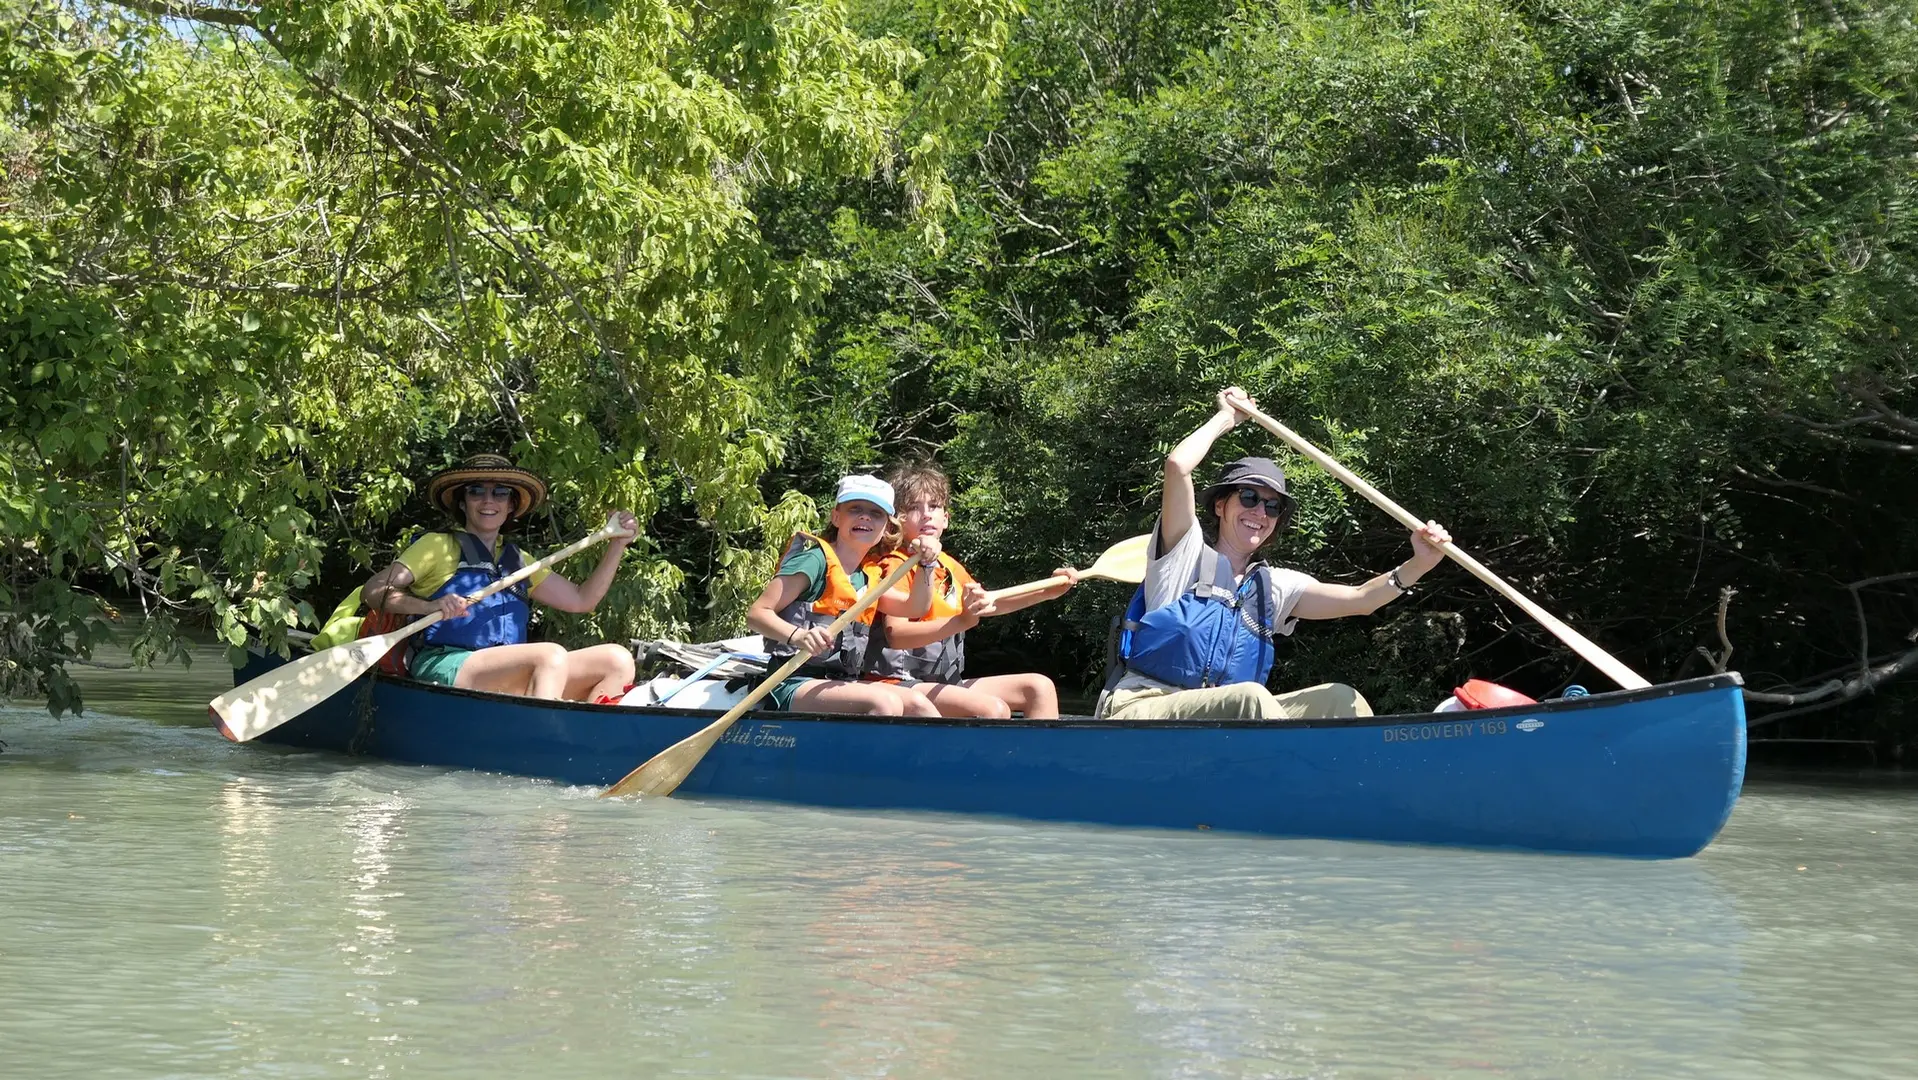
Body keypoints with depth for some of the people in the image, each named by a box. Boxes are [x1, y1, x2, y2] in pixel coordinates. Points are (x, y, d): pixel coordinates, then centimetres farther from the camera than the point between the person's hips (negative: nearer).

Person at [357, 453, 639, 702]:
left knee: (617, 659, -12)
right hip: (444, 668, -6)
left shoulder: (517, 561, 29)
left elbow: (581, 599, 26)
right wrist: (429, 606, -17)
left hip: (511, 683, 6)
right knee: (552, 654, -32)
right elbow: (373, 590, 1)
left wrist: (617, 544, 16)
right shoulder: (439, 546, 13)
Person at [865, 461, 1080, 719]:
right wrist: (961, 621, -36)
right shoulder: (896, 566, -11)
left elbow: (989, 604, 32)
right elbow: (895, 635, -26)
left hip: (947, 682, 9)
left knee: (1040, 687, 4)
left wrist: (1047, 592, 23)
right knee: (994, 710, -28)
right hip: (902, 682, -9)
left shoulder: (949, 566, 13)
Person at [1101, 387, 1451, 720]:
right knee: (1251, 697, -33)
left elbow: (1359, 599, 4)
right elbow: (1177, 465, -11)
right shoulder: (1188, 557, 4)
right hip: (1138, 709, -6)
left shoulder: (1273, 588, 18)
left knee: (1340, 700, -10)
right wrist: (1226, 417, 6)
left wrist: (1417, 565, -14)